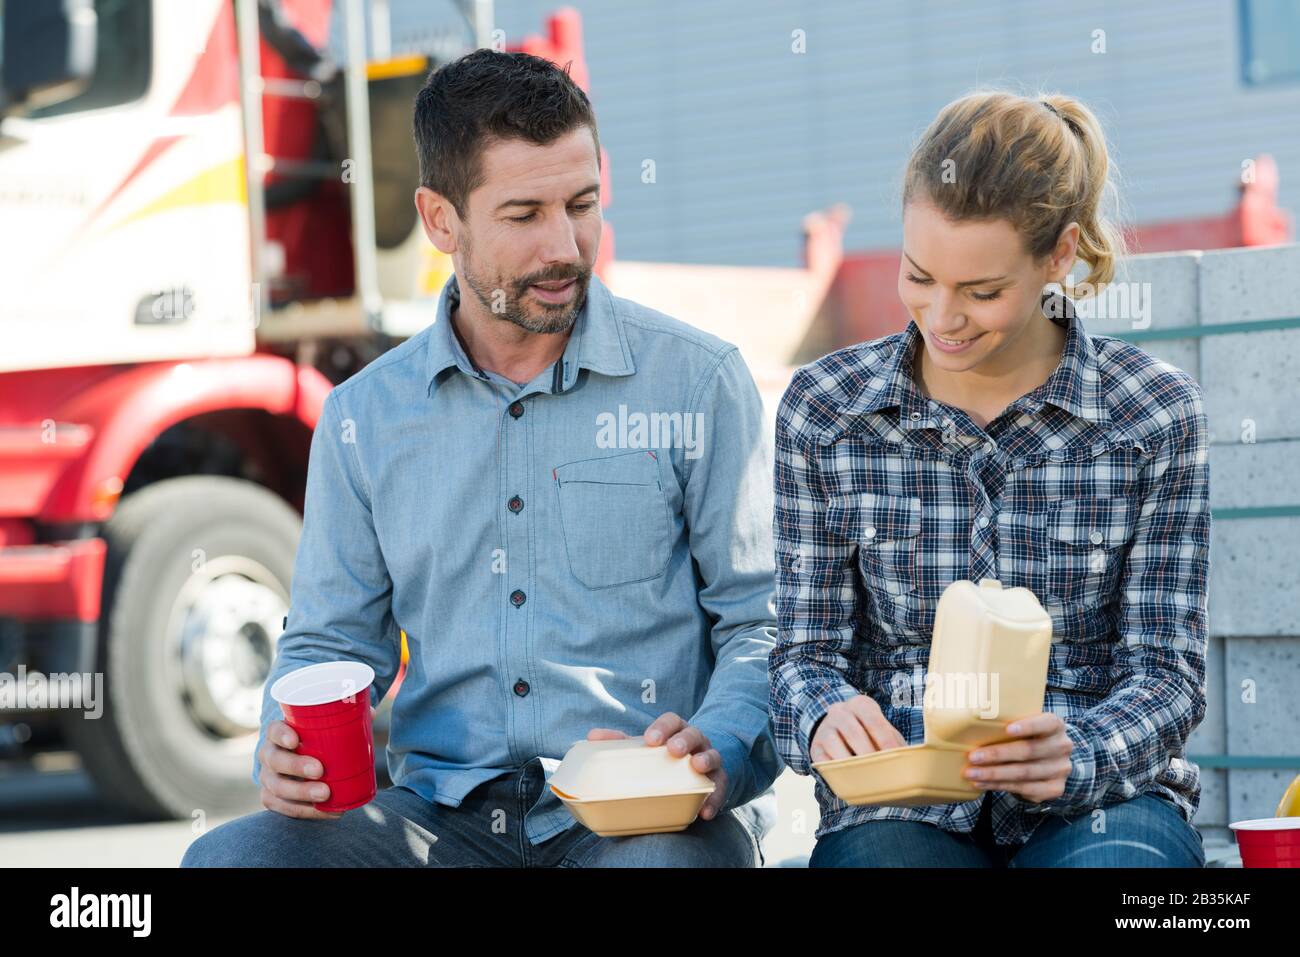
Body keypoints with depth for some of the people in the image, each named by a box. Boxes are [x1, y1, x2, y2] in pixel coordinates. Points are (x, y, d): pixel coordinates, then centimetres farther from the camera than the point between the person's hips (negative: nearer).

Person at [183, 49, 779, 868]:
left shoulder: (699, 382, 5)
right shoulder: (365, 418, 13)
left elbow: (764, 620, 3)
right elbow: (332, 641, 17)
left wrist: (721, 753, -17)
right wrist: (288, 753, -5)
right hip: (448, 814, 3)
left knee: (663, 862, -39)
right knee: (223, 858, -23)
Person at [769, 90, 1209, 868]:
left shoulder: (1157, 416, 0)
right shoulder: (825, 411, 3)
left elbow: (1167, 672, -1)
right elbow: (806, 650, 5)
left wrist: (1078, 755, -23)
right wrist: (825, 714, -20)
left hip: (1099, 799, 0)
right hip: (900, 804, 0)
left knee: (1124, 856, -35)